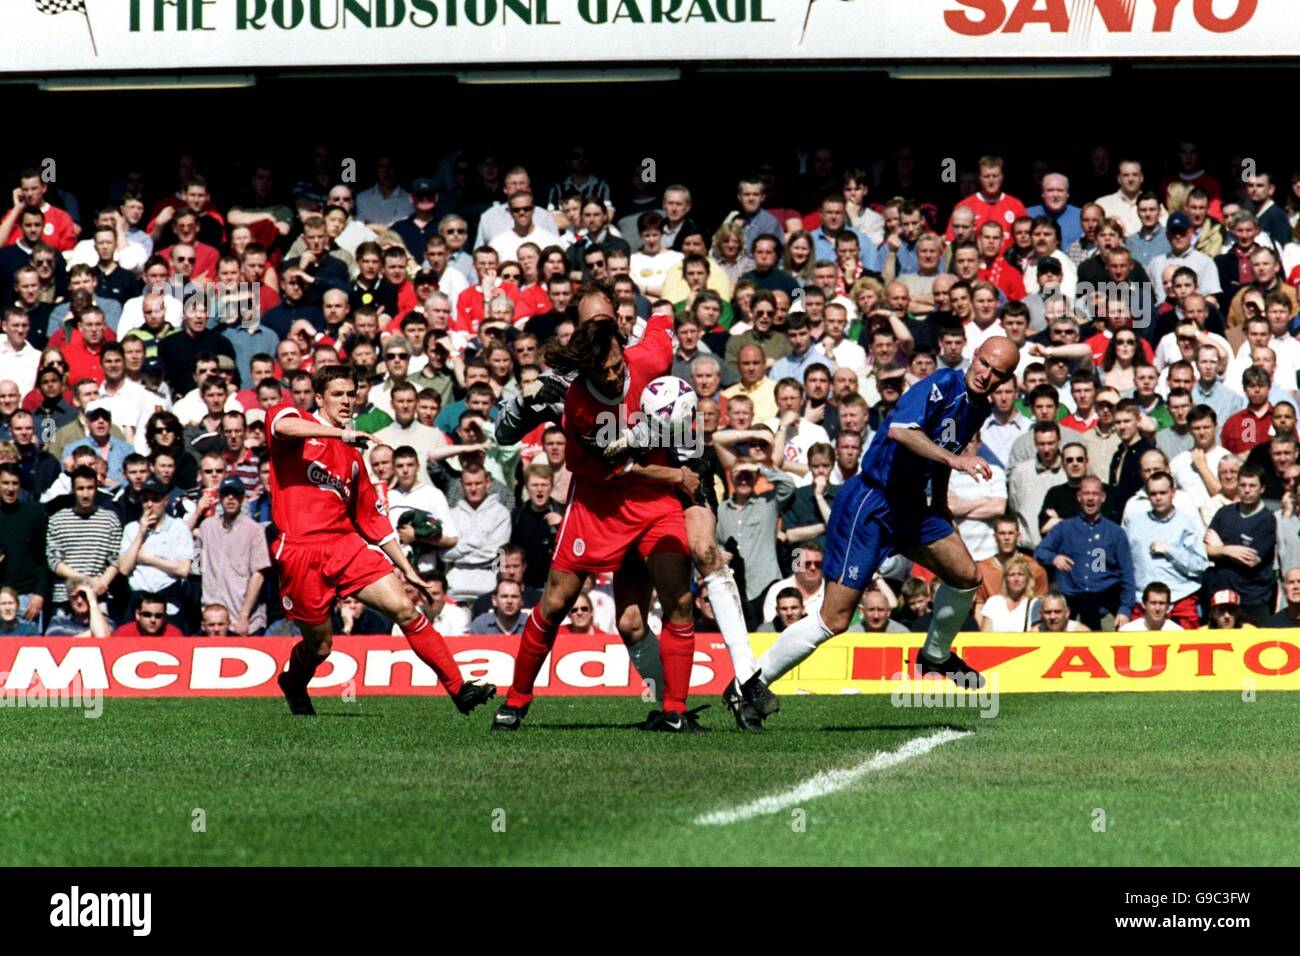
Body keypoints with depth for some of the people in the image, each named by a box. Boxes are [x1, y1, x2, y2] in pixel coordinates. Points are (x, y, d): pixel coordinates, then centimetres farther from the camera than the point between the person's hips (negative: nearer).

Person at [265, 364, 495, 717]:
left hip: (346, 545, 5)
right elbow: (281, 425, -22)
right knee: (319, 645, 2)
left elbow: (374, 518, 25)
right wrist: (341, 434, -28)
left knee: (403, 607, -13)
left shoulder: (352, 457, 23)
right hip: (301, 552, -5)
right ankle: (293, 685, 37)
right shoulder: (296, 422, 5)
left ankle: (459, 688, -15)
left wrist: (407, 569, 20)